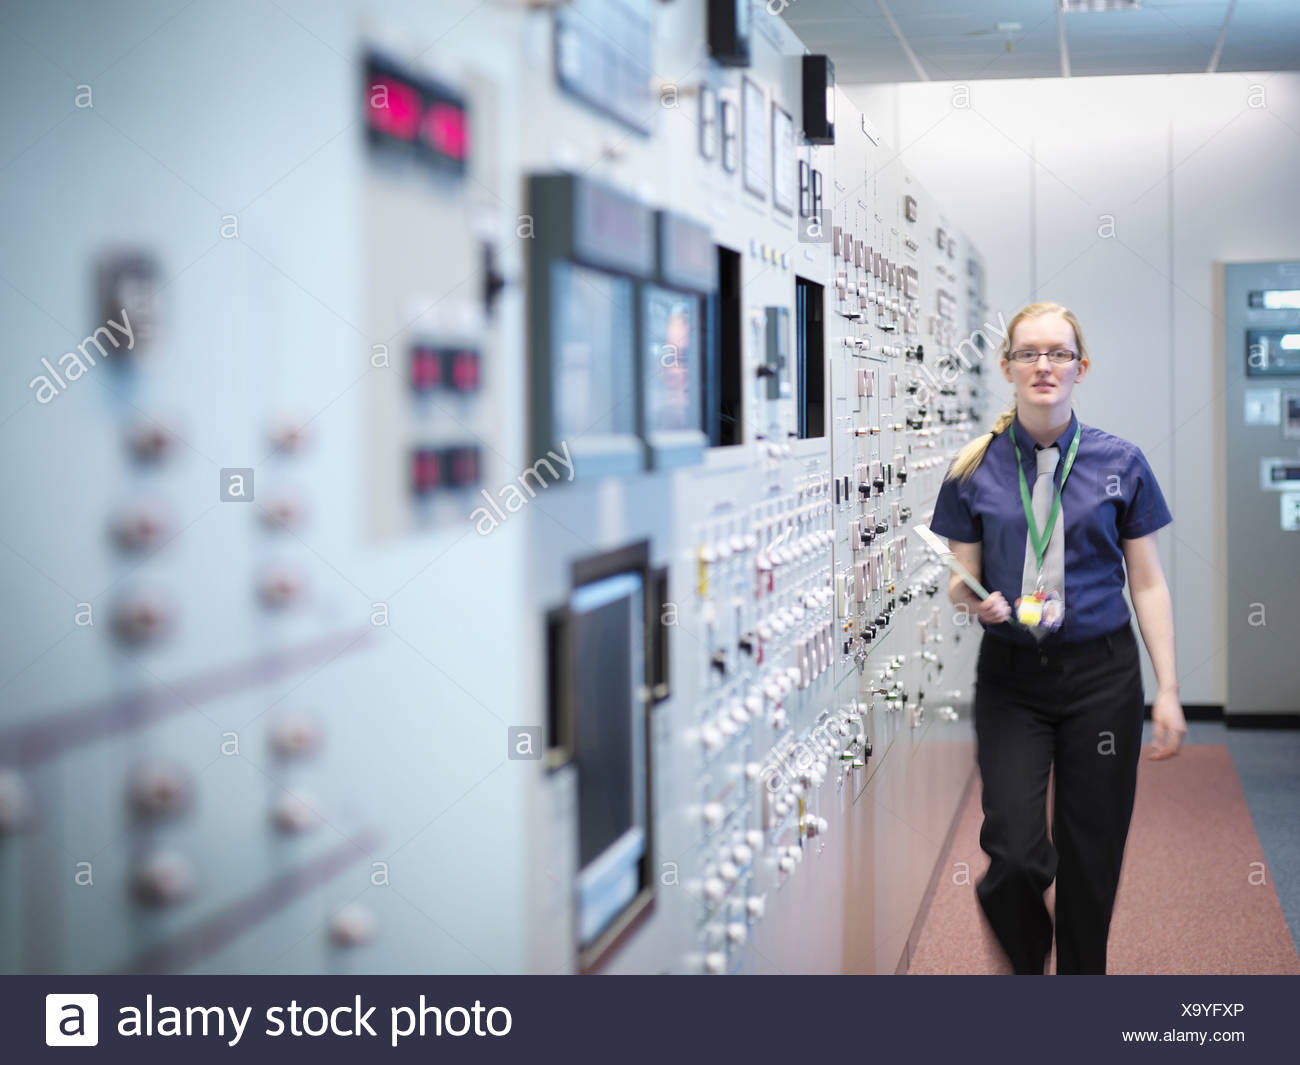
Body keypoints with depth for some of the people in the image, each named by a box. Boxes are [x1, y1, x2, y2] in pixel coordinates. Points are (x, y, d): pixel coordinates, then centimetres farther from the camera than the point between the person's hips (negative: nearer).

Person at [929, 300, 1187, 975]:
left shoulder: (1120, 464, 1)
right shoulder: (976, 470, 1)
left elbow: (1148, 585, 4)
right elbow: (960, 578, 7)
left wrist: (1168, 691, -1)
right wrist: (973, 599, -17)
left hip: (1101, 675, 0)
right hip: (1011, 677, 0)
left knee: (1091, 857, 5)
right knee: (1015, 853, -10)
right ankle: (1025, 963, 19)